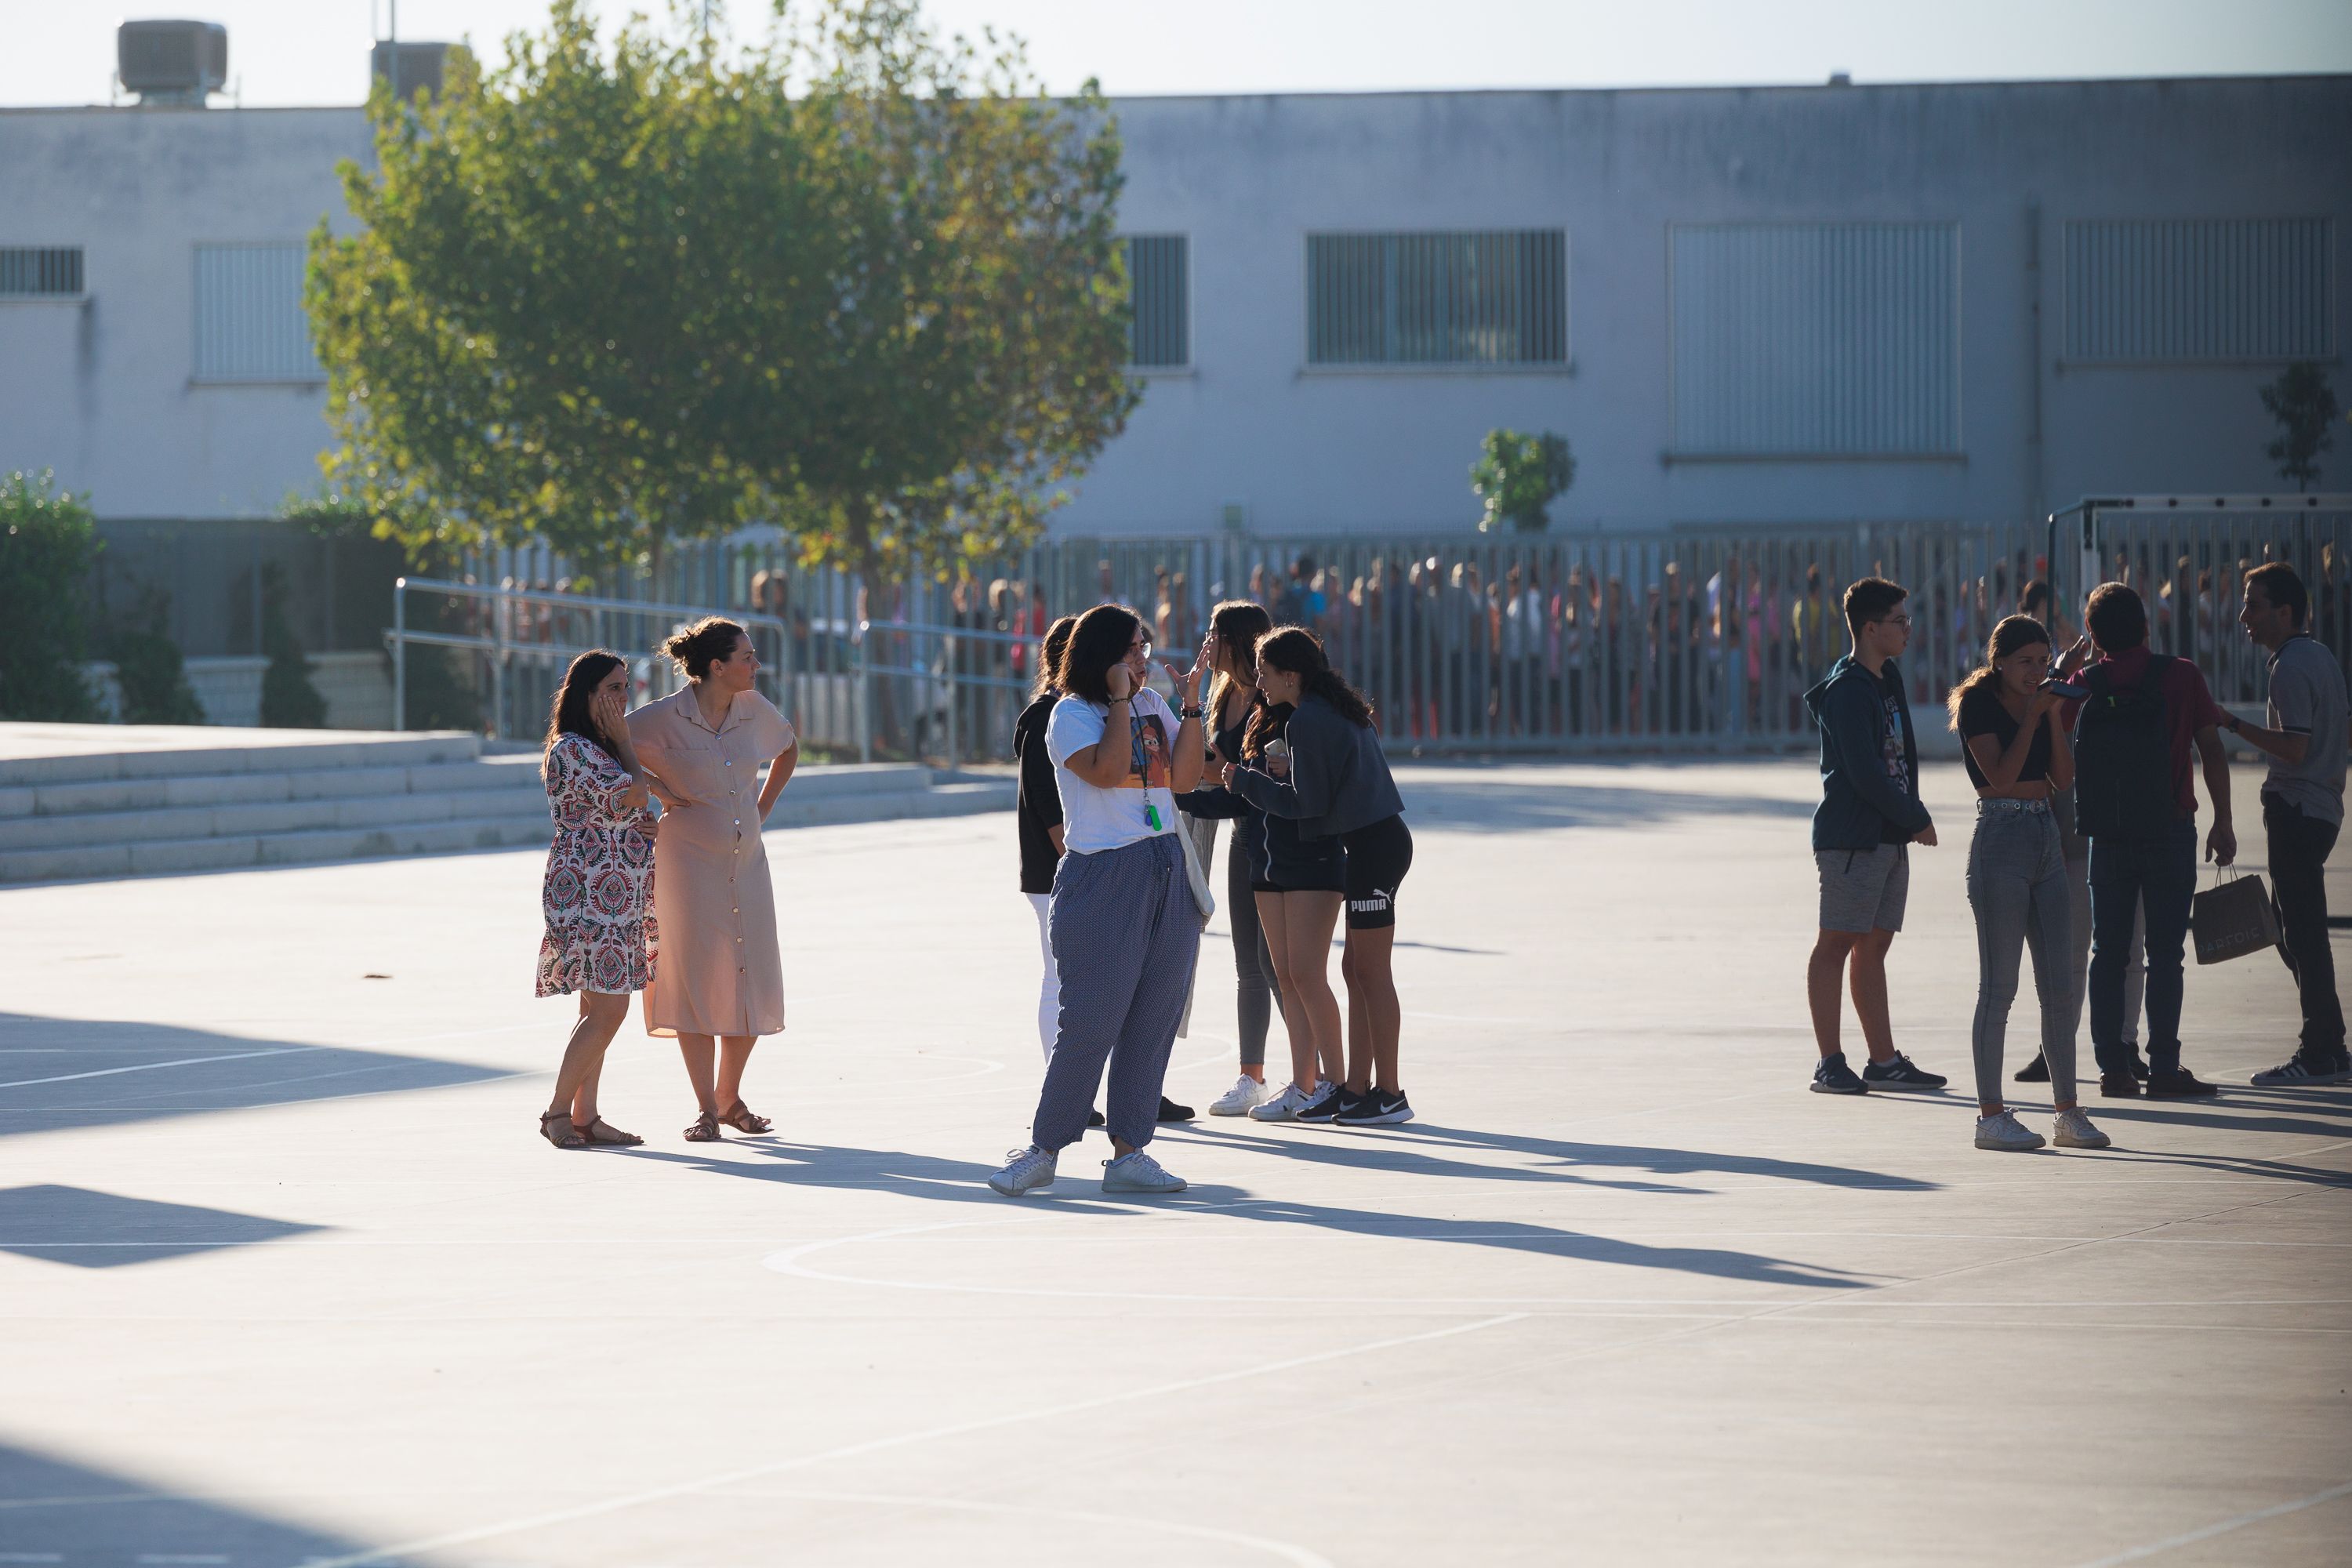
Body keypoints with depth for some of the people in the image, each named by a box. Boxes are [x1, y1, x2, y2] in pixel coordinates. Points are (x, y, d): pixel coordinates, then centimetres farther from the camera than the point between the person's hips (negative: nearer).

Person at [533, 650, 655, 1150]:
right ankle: (558, 1111, -6)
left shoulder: (602, 749, 18)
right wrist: (624, 741, -7)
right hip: (587, 892, -10)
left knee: (599, 1008, 9)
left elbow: (634, 817, 27)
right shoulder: (573, 751, -14)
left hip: (617, 897, 10)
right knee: (609, 1009, -13)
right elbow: (635, 796, -20)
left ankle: (585, 1116, 11)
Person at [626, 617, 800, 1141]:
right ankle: (706, 1109, 3)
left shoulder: (754, 709, 2)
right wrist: (660, 793, -6)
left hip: (747, 861, 5)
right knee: (696, 981, -3)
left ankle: (729, 1096, 18)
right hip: (689, 860, -5)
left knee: (753, 984, 4)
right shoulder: (665, 717, -12)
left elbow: (789, 748, 22)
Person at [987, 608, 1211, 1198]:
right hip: (1102, 878, -6)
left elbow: (1184, 779, 5)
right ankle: (1043, 1150, 2)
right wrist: (1120, 699, -13)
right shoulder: (1071, 715, -4)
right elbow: (1106, 770, -20)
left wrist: (1191, 704, 0)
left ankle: (1128, 1153, 9)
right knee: (1090, 1022, -8)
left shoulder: (1152, 705, 14)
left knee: (1154, 1021, 4)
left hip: (1168, 875, 6)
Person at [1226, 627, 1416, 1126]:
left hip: (1373, 846, -10)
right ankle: (1358, 1088, 15)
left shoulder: (1306, 721, -14)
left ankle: (1390, 1095, -1)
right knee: (1357, 969, 12)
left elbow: (1306, 803, -12)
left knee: (1371, 972, -4)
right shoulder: (1340, 706, 15)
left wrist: (1247, 781, -1)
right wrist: (1289, 771, 12)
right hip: (1382, 838, 10)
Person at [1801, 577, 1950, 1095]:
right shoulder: (1846, 691, -13)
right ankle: (1830, 1064, -5)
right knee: (1836, 943, -5)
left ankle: (1884, 1061, 13)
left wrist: (1911, 817, 7)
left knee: (1873, 947, 11)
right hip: (1851, 835, -9)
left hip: (1890, 838, 9)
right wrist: (1916, 818, -9)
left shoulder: (1888, 682, 16)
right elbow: (1864, 773, -18)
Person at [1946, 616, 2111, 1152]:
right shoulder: (1978, 704, -6)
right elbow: (2000, 775, -16)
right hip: (2001, 841, -7)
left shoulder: (2039, 702, 13)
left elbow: (2064, 777, 6)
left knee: (2060, 986, 6)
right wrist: (2033, 717, -15)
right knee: (1999, 986, -5)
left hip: (2046, 838, 7)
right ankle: (1991, 1115, -1)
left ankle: (2067, 1112, 11)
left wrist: (2053, 716, -4)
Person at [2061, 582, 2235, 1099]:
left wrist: (2061, 673, 21)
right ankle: (2164, 1070, -4)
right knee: (2164, 954, -1)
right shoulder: (2180, 676, -5)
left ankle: (2112, 1069, 7)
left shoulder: (2083, 685, 1)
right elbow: (2212, 751, -5)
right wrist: (2223, 822, 3)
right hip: (2169, 832, -2)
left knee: (2108, 953, 9)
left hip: (2107, 837, 2)